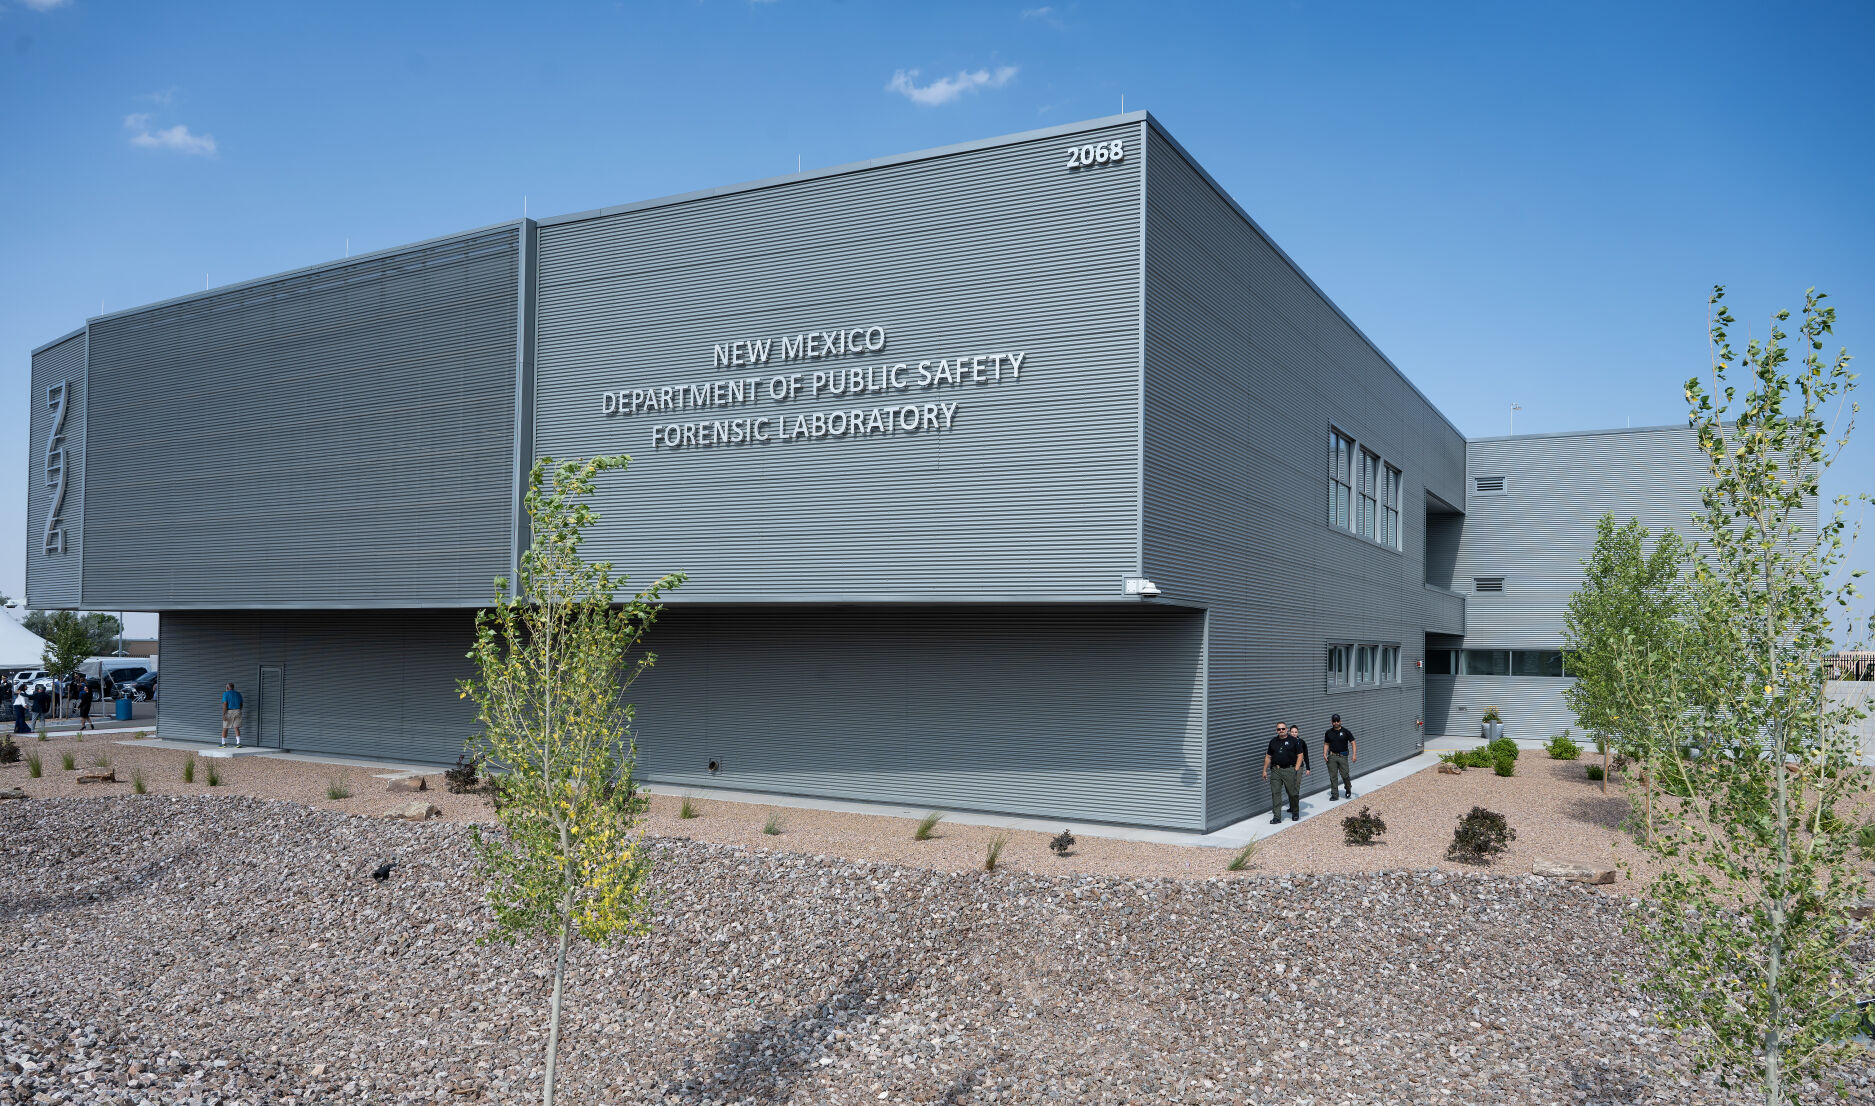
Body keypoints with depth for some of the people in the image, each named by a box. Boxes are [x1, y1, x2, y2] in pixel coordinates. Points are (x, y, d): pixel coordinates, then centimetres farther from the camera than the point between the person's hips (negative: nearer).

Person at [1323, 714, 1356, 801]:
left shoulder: (1346, 732, -1)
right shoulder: (1328, 733, 8)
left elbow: (1353, 743, 0)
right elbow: (1326, 744, 16)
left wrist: (1354, 754, -11)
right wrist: (1324, 754, 0)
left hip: (1343, 756, -2)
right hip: (1332, 757, 2)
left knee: (1345, 775, -5)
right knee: (1333, 776, 0)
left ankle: (1348, 788, 25)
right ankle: (1334, 795, 5)